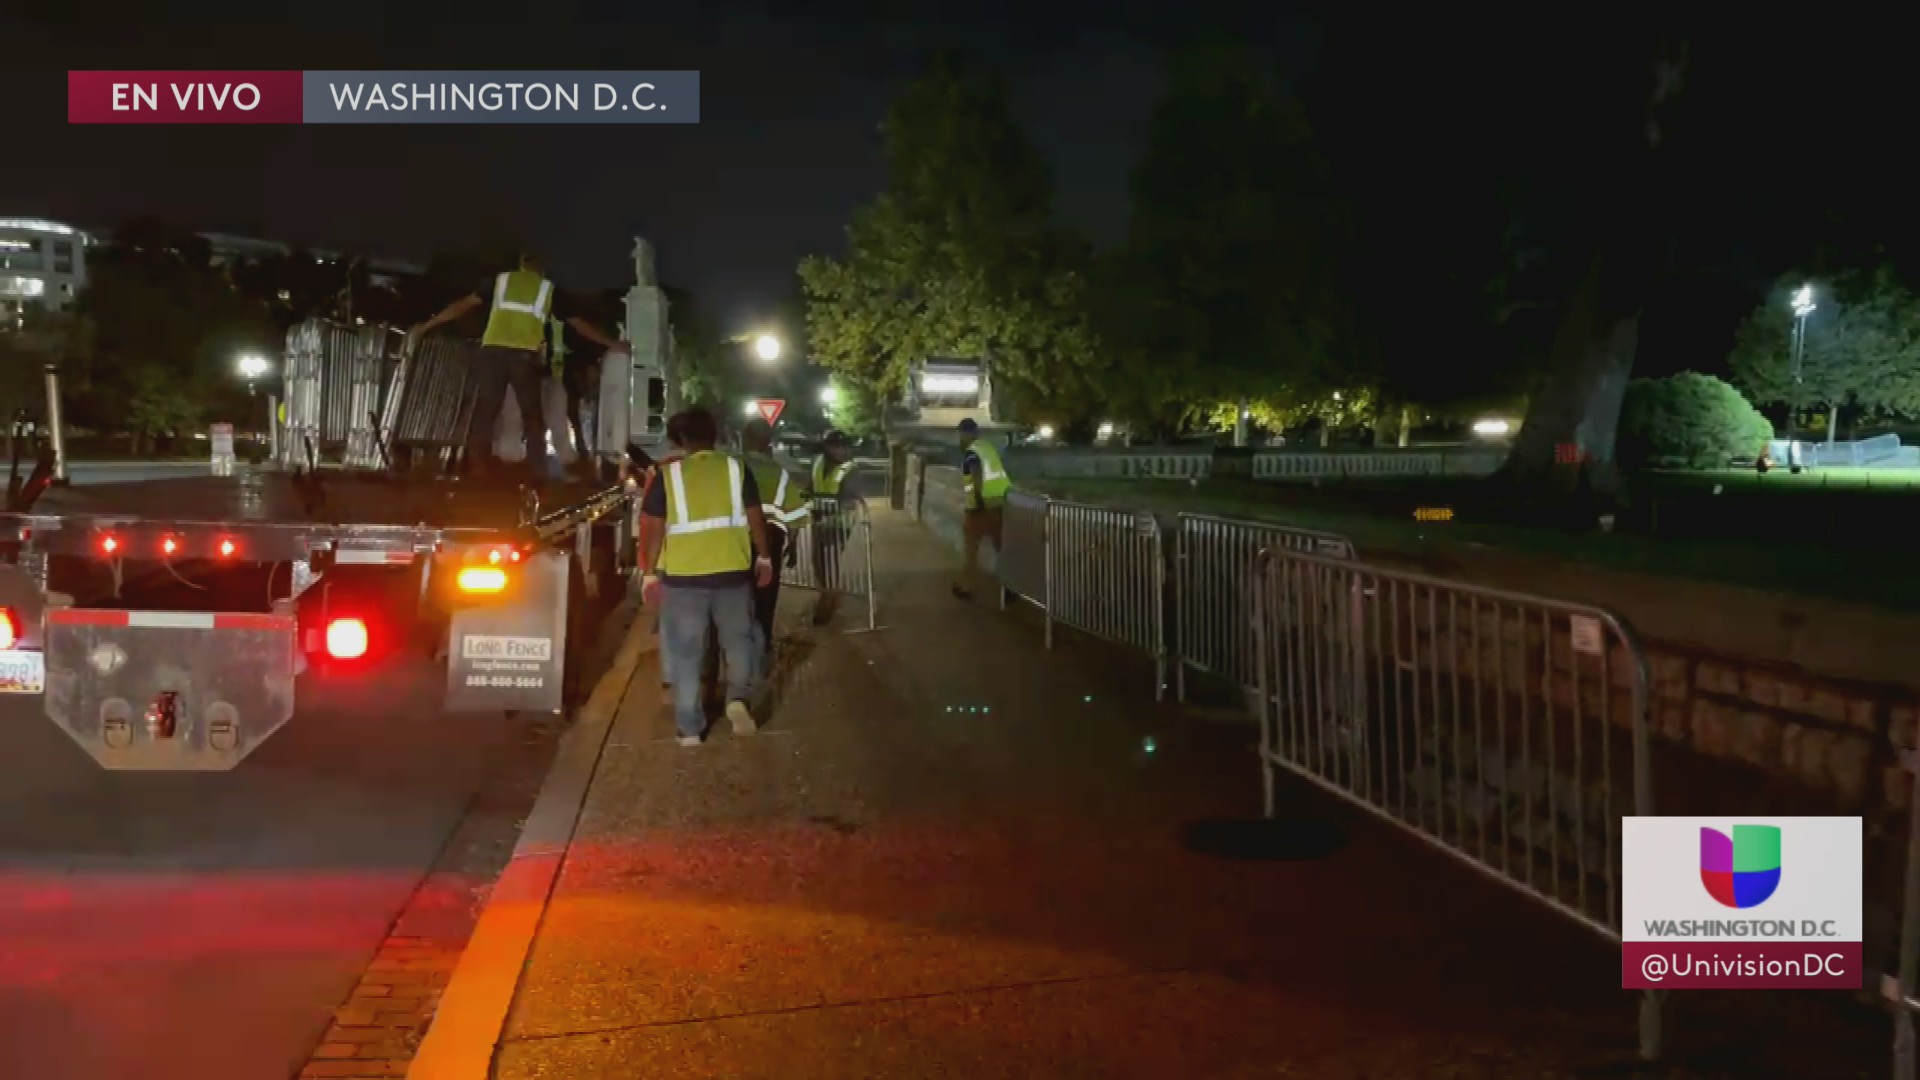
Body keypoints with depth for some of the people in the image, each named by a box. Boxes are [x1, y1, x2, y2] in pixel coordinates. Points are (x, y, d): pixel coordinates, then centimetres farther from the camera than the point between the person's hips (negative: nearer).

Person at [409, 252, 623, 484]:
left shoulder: (499, 280, 19)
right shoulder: (549, 289, 17)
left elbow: (464, 304, 17)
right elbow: (578, 323, 20)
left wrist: (425, 327, 23)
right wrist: (612, 344, 29)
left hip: (493, 351, 1)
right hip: (526, 355, -1)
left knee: (484, 413, 4)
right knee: (533, 416, 8)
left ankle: (475, 472, -2)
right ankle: (538, 474, 1)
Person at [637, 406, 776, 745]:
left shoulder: (668, 475, -1)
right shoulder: (736, 469, 2)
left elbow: (653, 528, -2)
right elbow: (755, 518, 3)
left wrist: (650, 572, 5)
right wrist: (763, 557, 13)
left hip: (682, 574, -1)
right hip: (732, 571, 1)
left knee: (685, 652, 8)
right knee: (738, 638, 19)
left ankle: (689, 728, 11)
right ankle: (738, 697, -2)